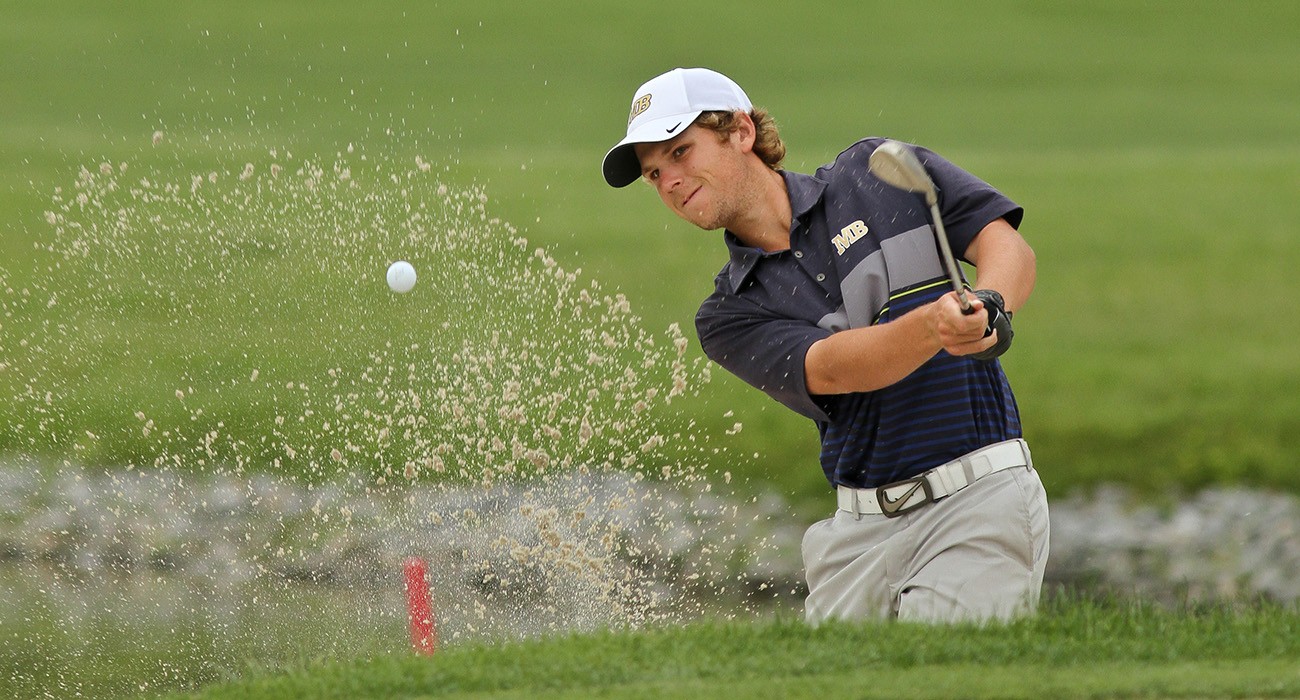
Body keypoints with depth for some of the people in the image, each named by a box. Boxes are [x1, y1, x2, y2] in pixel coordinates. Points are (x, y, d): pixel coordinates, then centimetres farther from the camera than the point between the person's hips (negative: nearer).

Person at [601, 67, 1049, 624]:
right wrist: (934, 325, -33)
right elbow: (832, 369, -13)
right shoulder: (729, 318, 6)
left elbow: (1008, 248, -2)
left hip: (978, 495, -4)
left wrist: (988, 305, -27)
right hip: (861, 530, 4)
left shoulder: (877, 174, 6)